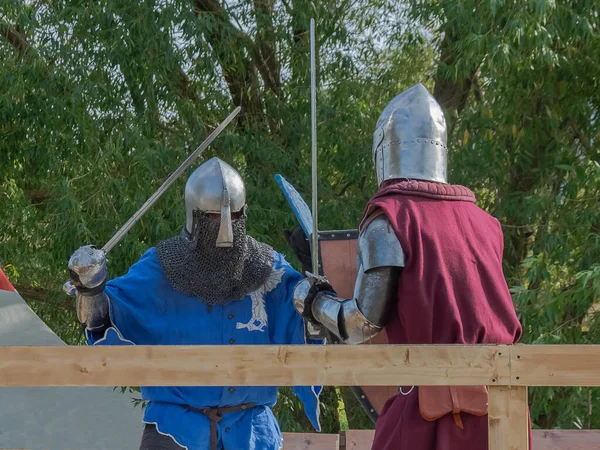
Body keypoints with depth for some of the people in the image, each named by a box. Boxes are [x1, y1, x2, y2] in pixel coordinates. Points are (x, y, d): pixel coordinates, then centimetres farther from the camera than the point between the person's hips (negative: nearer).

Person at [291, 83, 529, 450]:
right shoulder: (484, 223, 11)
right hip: (503, 396, 5)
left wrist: (314, 302, 12)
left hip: (437, 402, -5)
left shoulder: (390, 217, -5)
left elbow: (365, 323, -8)